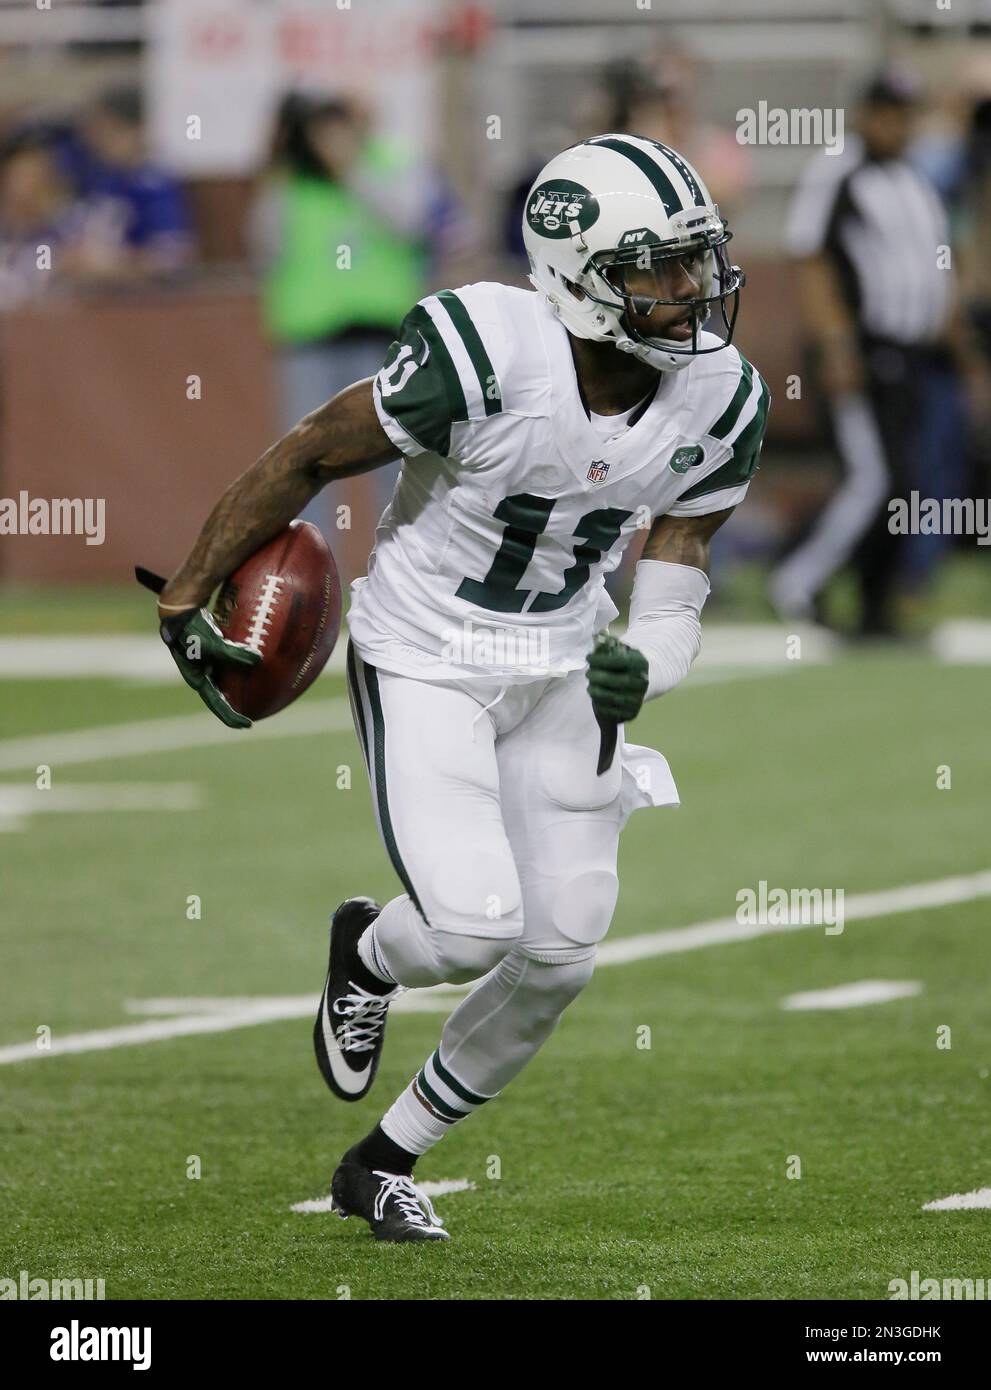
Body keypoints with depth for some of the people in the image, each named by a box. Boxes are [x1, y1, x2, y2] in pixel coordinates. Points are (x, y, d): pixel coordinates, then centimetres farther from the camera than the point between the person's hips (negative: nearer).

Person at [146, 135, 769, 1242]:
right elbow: (309, 455, -13)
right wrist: (185, 601, -7)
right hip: (422, 664, -5)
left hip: (559, 678, 6)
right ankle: (368, 954, 19)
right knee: (473, 927, -21)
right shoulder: (483, 354, -26)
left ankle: (383, 1166, 24)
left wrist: (645, 664, -19)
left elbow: (677, 547, 4)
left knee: (556, 961, 2)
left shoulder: (720, 402, -9)